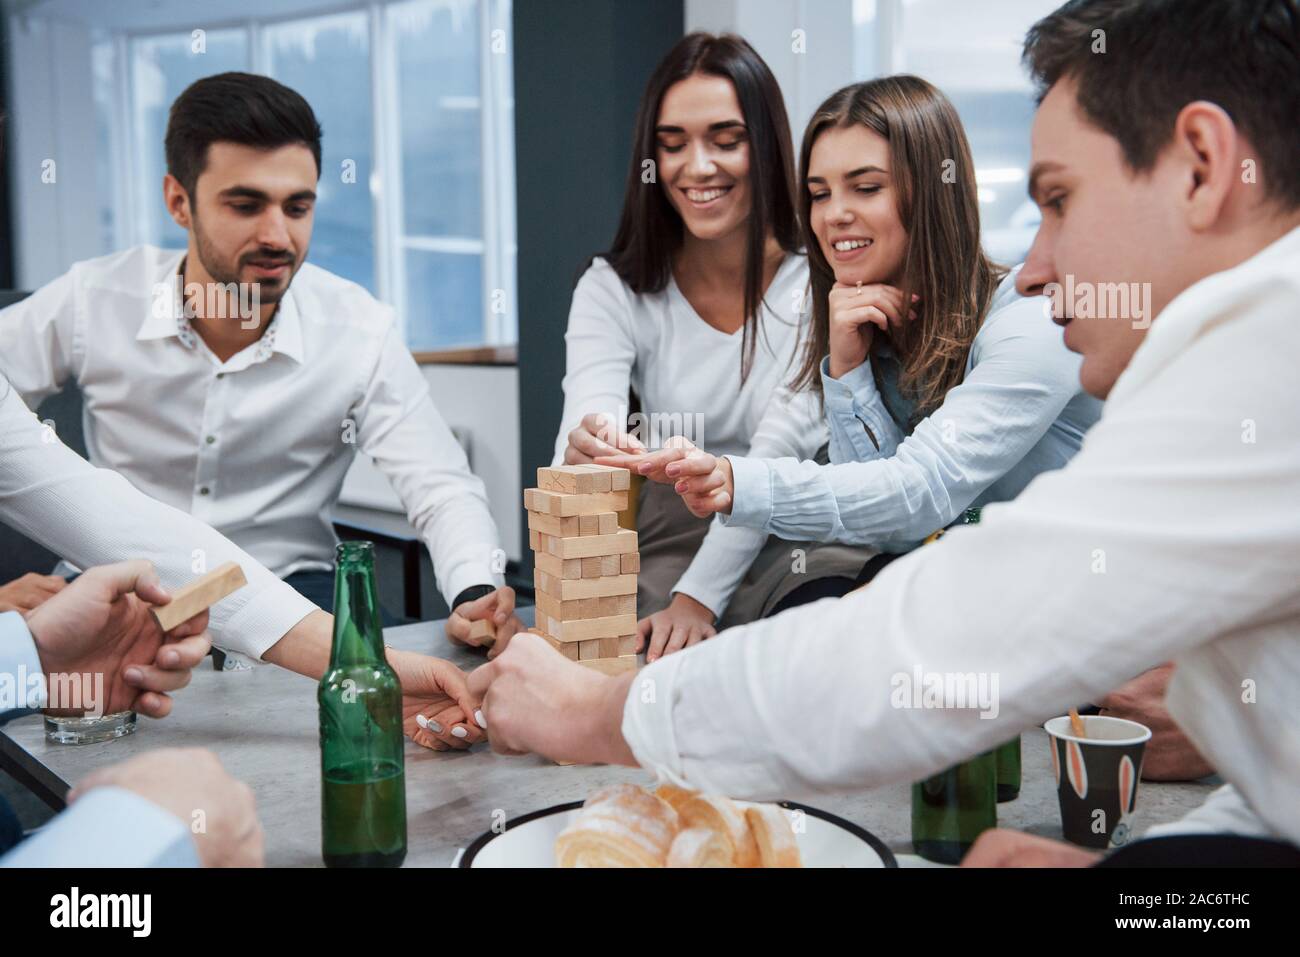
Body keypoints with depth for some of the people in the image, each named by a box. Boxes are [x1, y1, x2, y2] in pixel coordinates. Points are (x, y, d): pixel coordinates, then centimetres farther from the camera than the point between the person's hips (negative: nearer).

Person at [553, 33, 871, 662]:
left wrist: (697, 596, -27)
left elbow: (780, 451, -16)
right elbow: (585, 432, -15)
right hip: (667, 539, 1)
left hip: (797, 535, -1)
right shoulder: (614, 290, -1)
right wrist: (582, 456, -40)